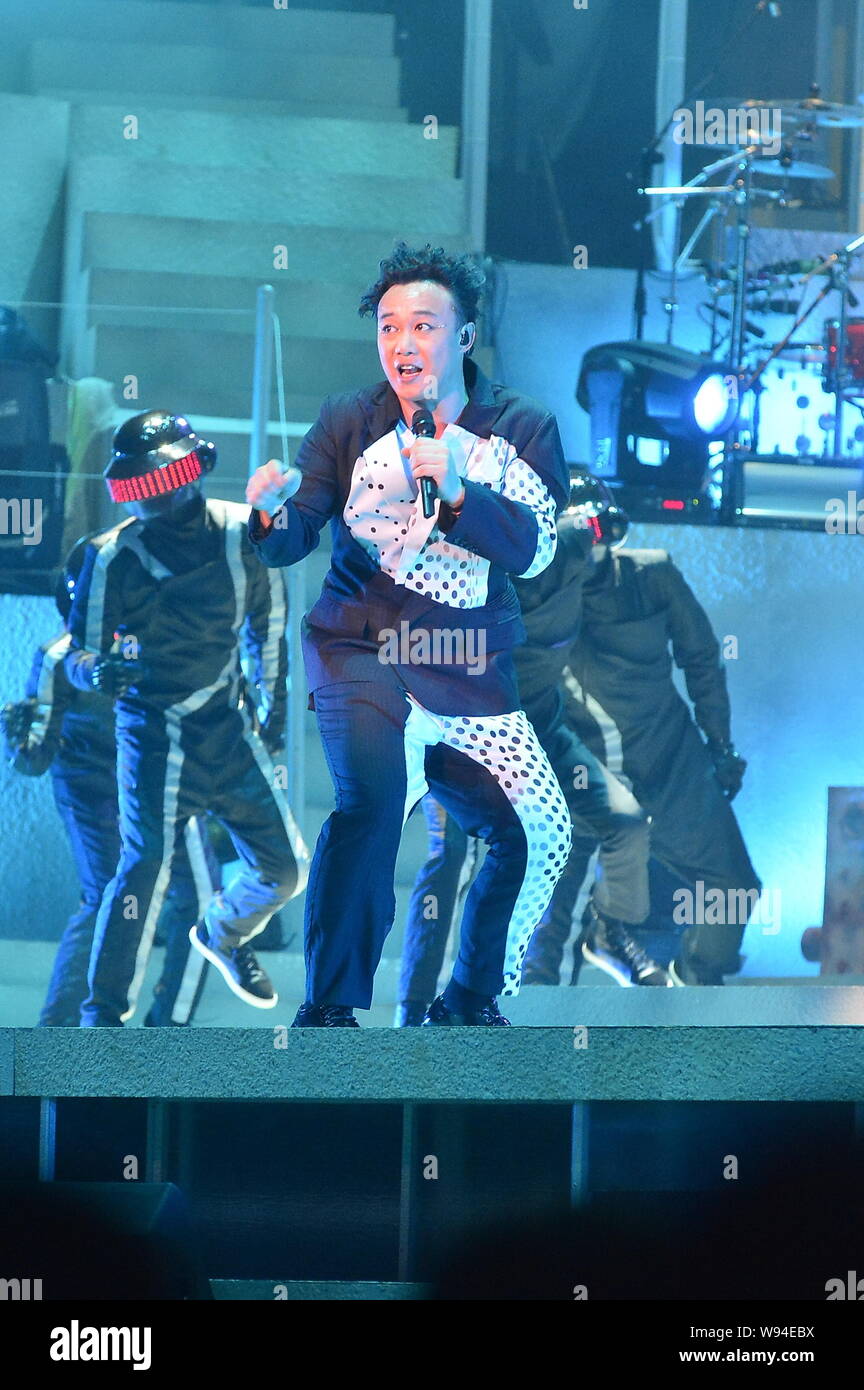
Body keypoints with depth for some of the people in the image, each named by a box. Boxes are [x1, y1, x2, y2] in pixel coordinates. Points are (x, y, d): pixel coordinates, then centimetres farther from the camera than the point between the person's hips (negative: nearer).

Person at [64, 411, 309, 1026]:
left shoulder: (242, 532, -2)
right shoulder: (114, 557, -13)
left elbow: (268, 621, 13)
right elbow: (81, 655, -10)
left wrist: (273, 704, 16)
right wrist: (101, 670, -33)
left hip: (232, 731, 5)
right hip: (157, 737, -4)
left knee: (286, 869, 9)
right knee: (147, 866, -21)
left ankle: (223, 934, 41)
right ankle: (105, 1014, -13)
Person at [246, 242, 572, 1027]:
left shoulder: (523, 429, 1)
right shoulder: (350, 423, -1)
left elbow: (533, 549, -12)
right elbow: (291, 543, -5)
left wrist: (455, 491, -27)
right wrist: (272, 512, -29)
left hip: (474, 681, 3)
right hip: (362, 650, -3)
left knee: (540, 836, 6)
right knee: (373, 799, -29)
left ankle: (468, 1002, 30)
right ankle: (329, 1009, -23)